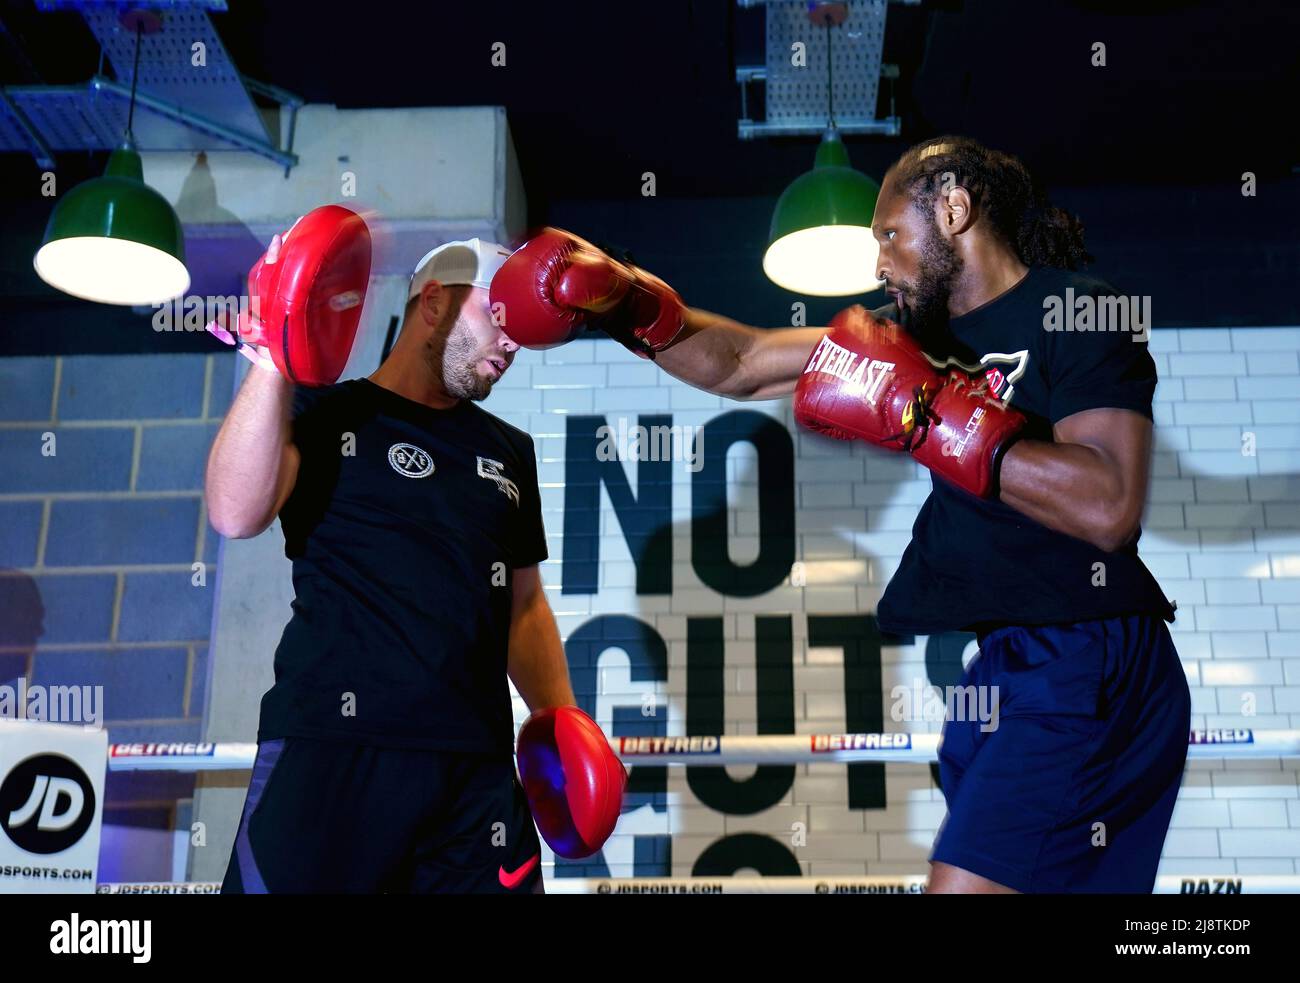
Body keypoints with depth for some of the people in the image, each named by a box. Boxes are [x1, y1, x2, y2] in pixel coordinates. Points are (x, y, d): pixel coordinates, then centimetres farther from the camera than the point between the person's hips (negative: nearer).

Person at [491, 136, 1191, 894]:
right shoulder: (927, 327, 15)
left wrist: (921, 411, -21)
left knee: (966, 877, -14)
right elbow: (741, 365, 17)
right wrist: (630, 306, 2)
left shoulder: (1075, 310, -9)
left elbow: (1107, 507, -23)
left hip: (1081, 667, -8)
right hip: (1003, 662, 8)